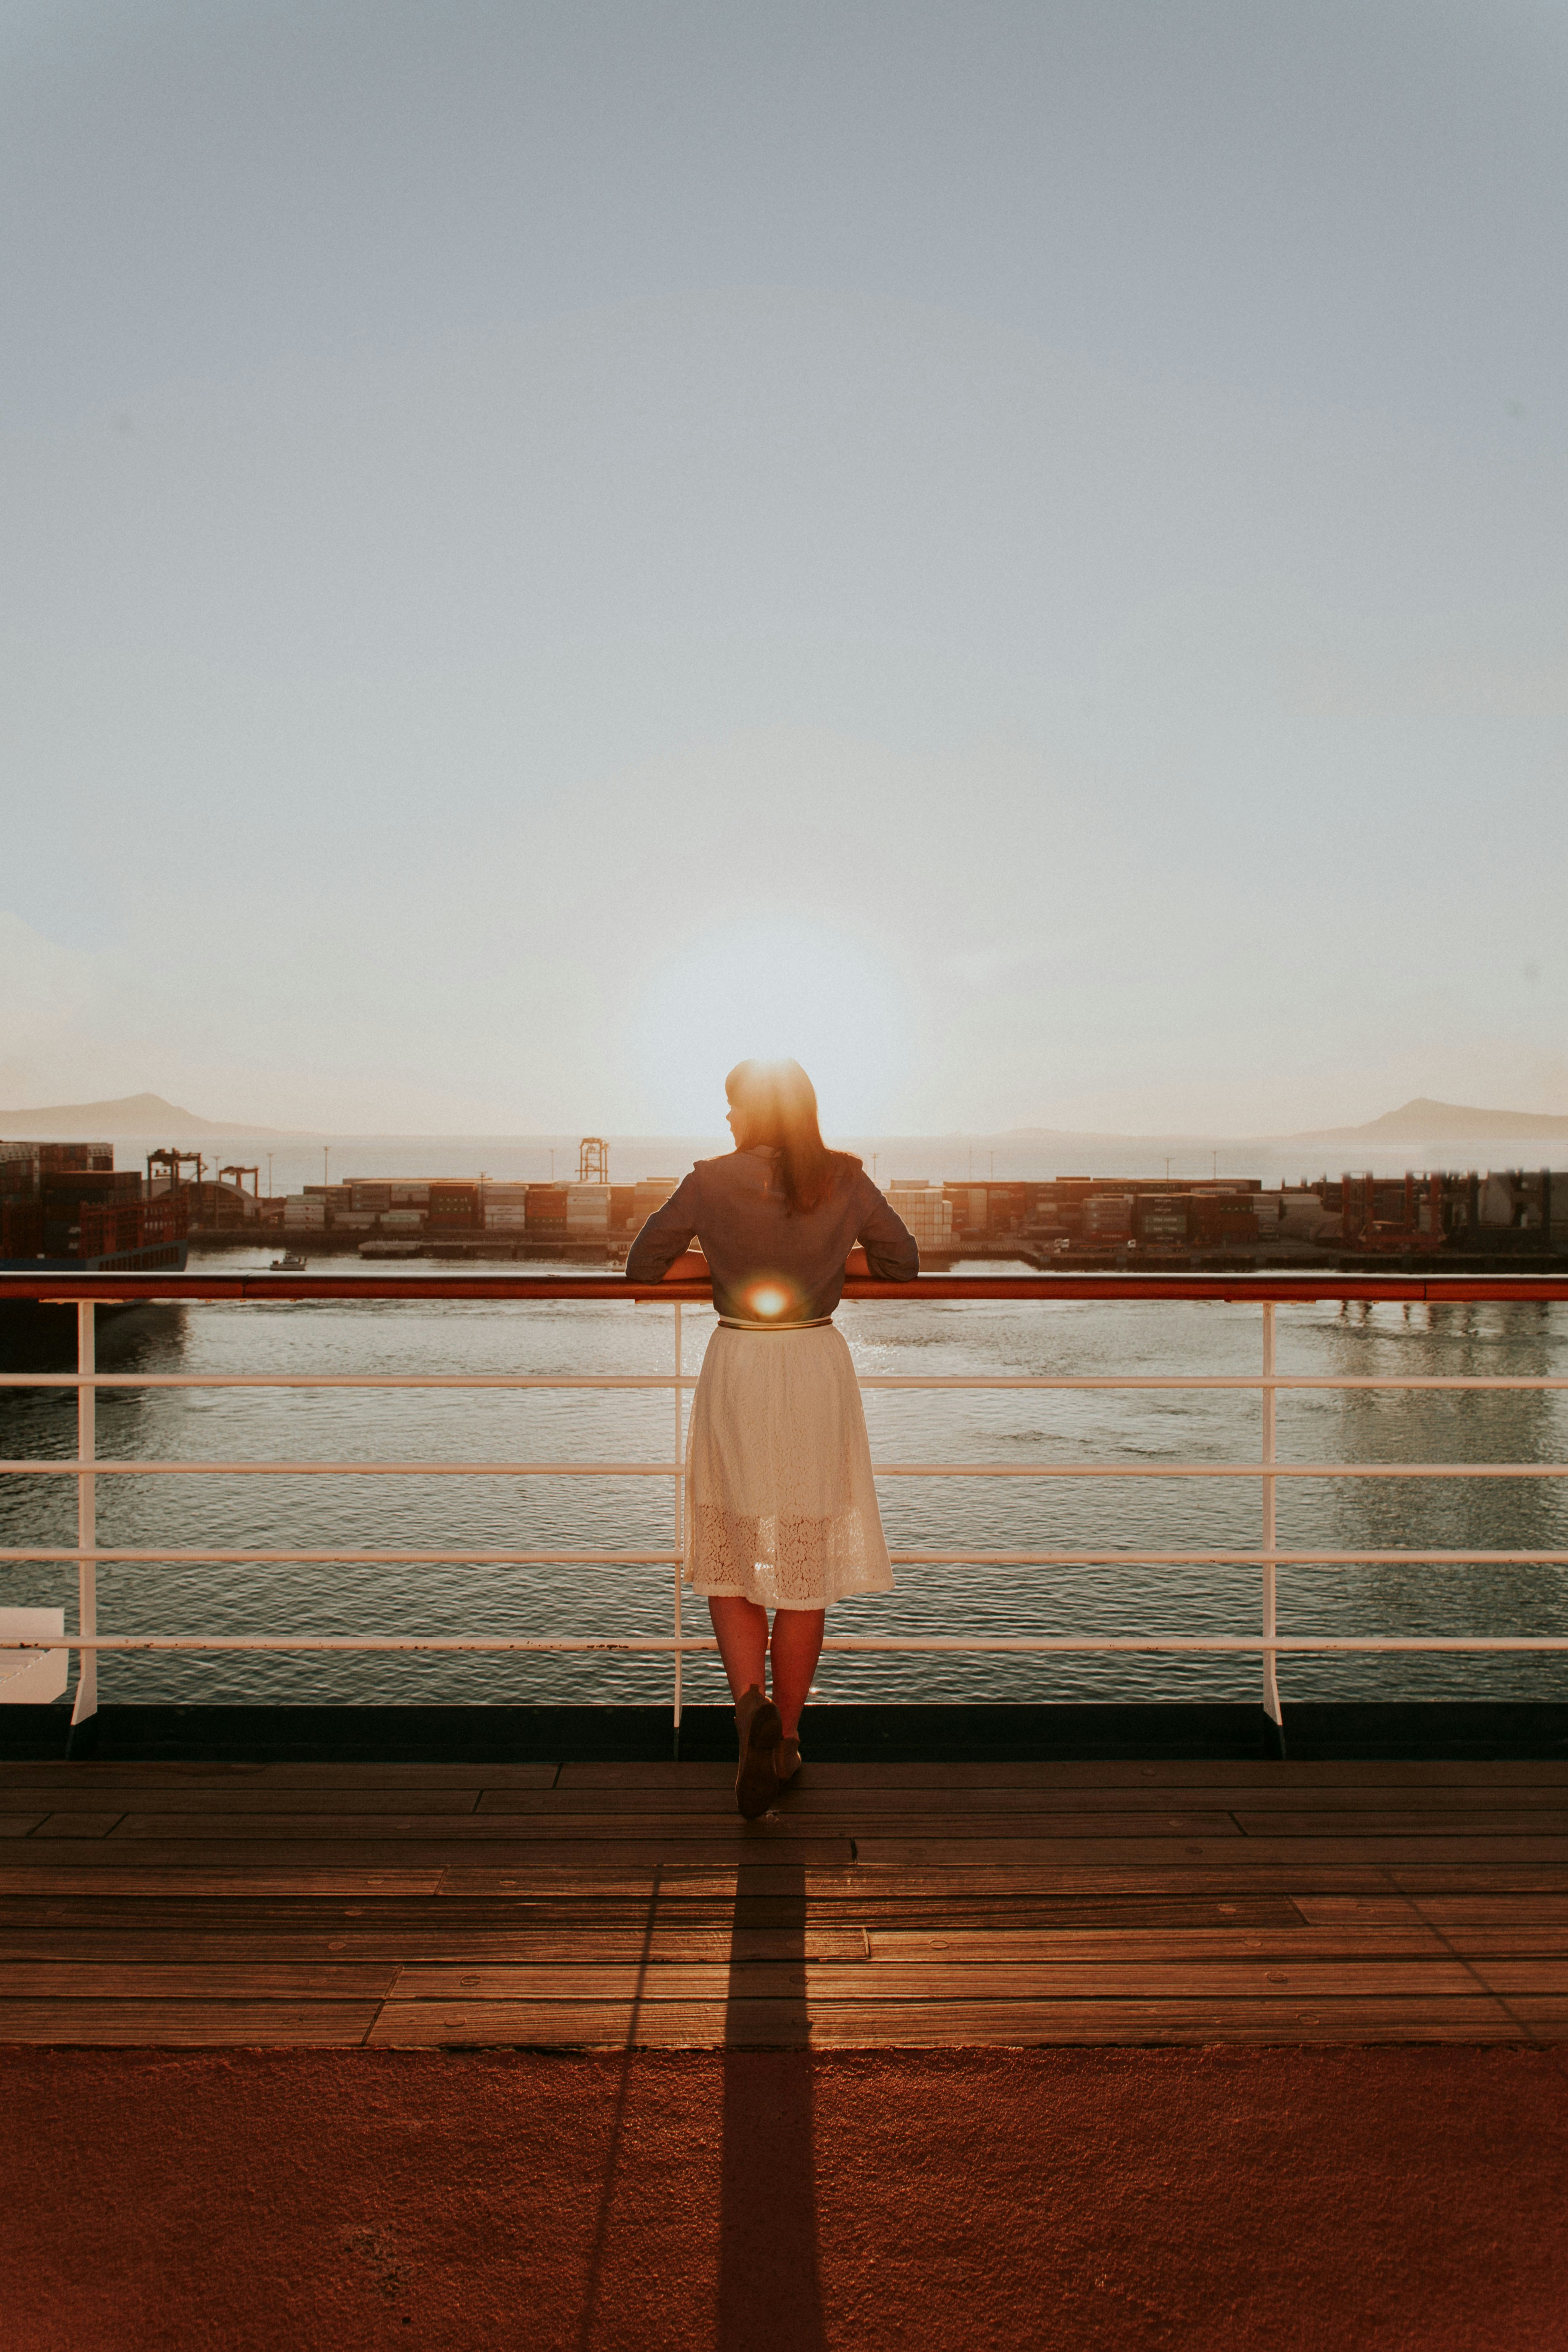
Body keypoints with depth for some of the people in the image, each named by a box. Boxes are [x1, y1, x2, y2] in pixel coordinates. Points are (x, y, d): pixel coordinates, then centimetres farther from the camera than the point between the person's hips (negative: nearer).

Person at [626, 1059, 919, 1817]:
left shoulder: (710, 1183, -7)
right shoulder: (846, 1181, -2)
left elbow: (643, 1264, 3)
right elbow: (903, 1263, 10)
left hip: (737, 1368, -1)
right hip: (818, 1367, 2)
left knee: (728, 1556, 12)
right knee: (805, 1564, 11)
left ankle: (750, 1701, -11)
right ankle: (784, 1740, 19)